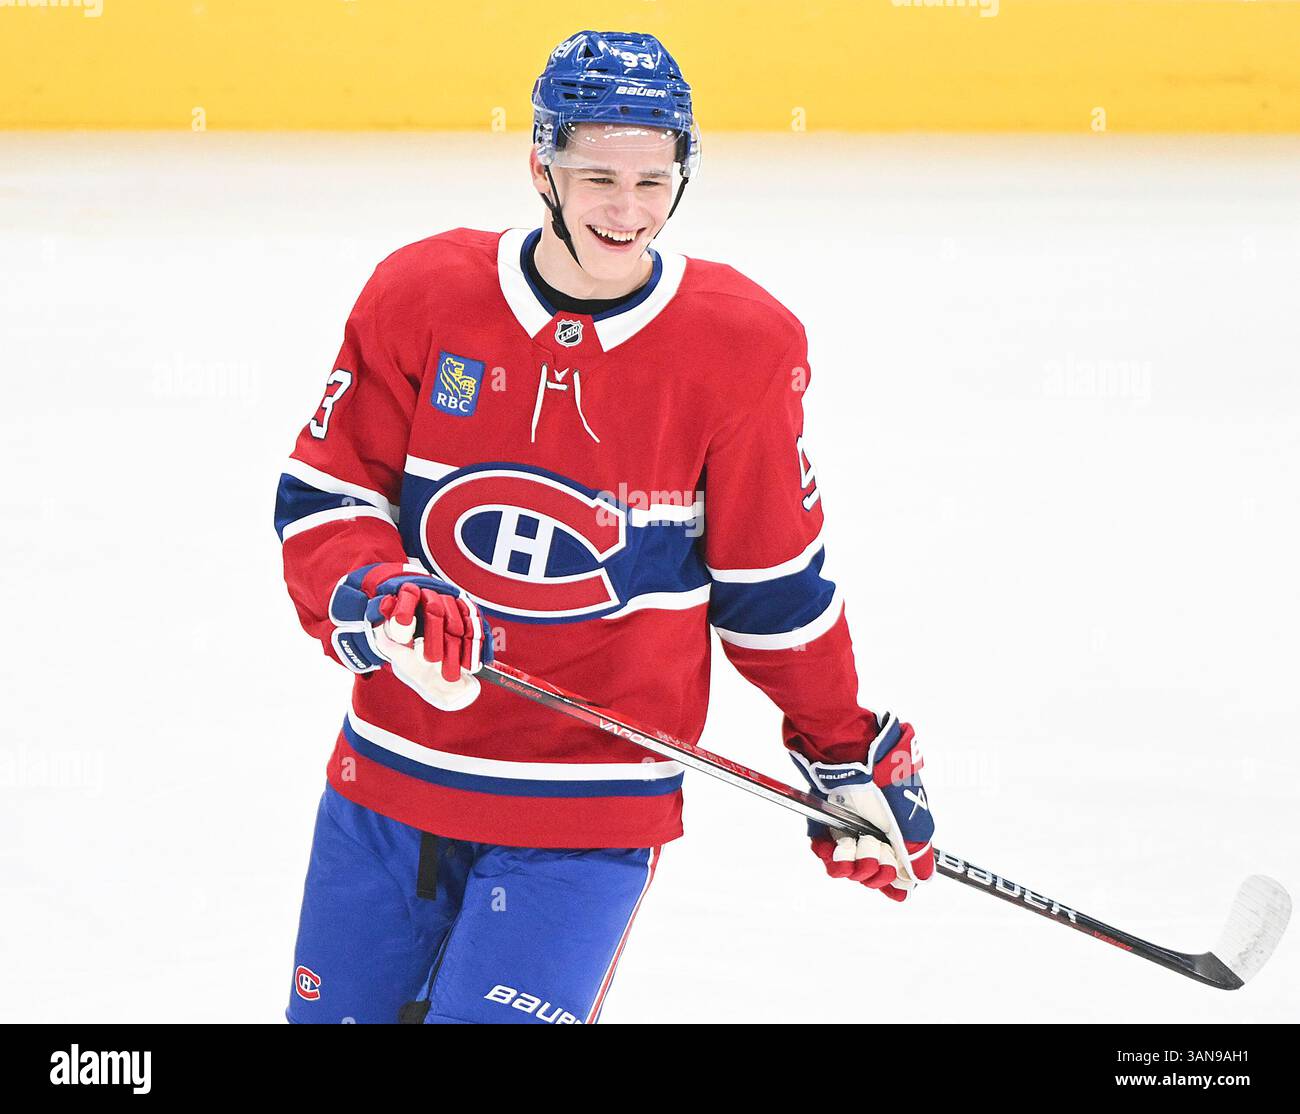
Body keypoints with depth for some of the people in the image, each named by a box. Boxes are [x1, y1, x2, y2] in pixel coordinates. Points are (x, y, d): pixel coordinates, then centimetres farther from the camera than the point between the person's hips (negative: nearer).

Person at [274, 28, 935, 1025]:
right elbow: (321, 499, 0)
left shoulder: (742, 349, -7)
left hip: (592, 811, -3)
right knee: (340, 1011, 13)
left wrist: (848, 756, 8)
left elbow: (775, 585, 4)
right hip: (393, 775, 3)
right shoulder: (421, 295, -5)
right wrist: (378, 602, -20)